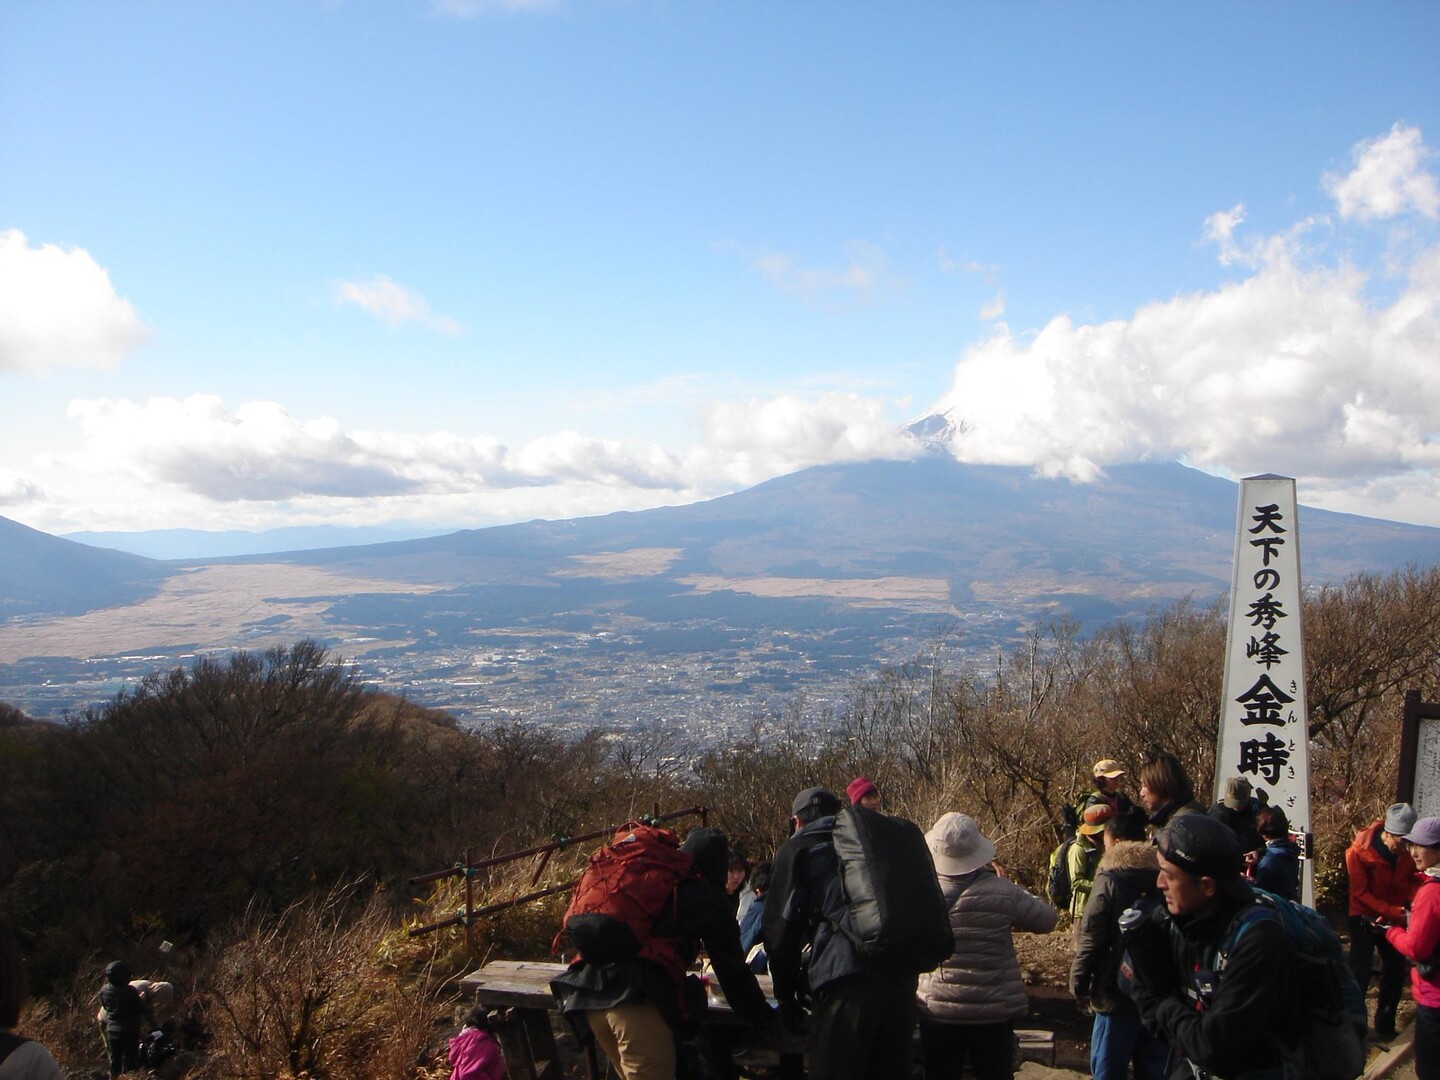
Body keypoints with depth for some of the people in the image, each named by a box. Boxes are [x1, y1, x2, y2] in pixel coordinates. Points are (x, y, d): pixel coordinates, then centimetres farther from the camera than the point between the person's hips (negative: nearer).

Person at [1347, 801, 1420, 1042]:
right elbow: (1360, 892, -19)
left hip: (1393, 920, 5)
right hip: (1365, 918, -5)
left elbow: (1413, 879, 2)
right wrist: (1392, 910, -28)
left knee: (1396, 971, 10)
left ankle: (1385, 1026, 27)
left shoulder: (1406, 852, -9)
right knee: (1360, 974, -6)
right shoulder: (1359, 851, -22)